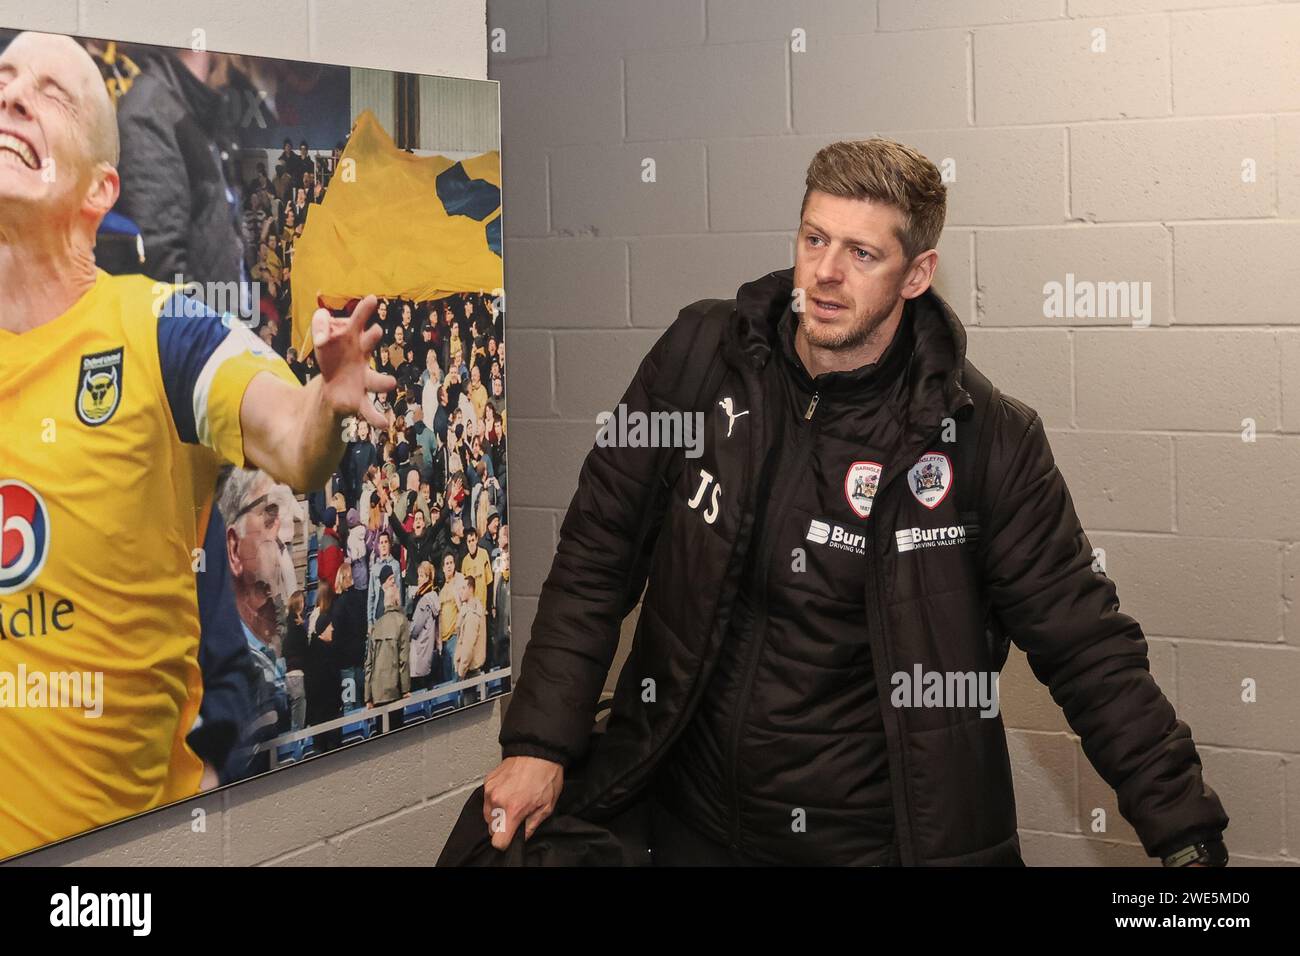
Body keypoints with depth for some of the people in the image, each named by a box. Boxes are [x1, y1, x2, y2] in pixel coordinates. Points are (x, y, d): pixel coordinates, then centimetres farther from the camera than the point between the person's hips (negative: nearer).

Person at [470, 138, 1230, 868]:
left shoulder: (987, 438, -12)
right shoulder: (702, 355, -5)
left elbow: (1087, 647, -7)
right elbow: (598, 552, 1)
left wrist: (1186, 834, -12)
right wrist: (539, 742, -5)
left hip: (879, 838, -2)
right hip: (692, 826, 3)